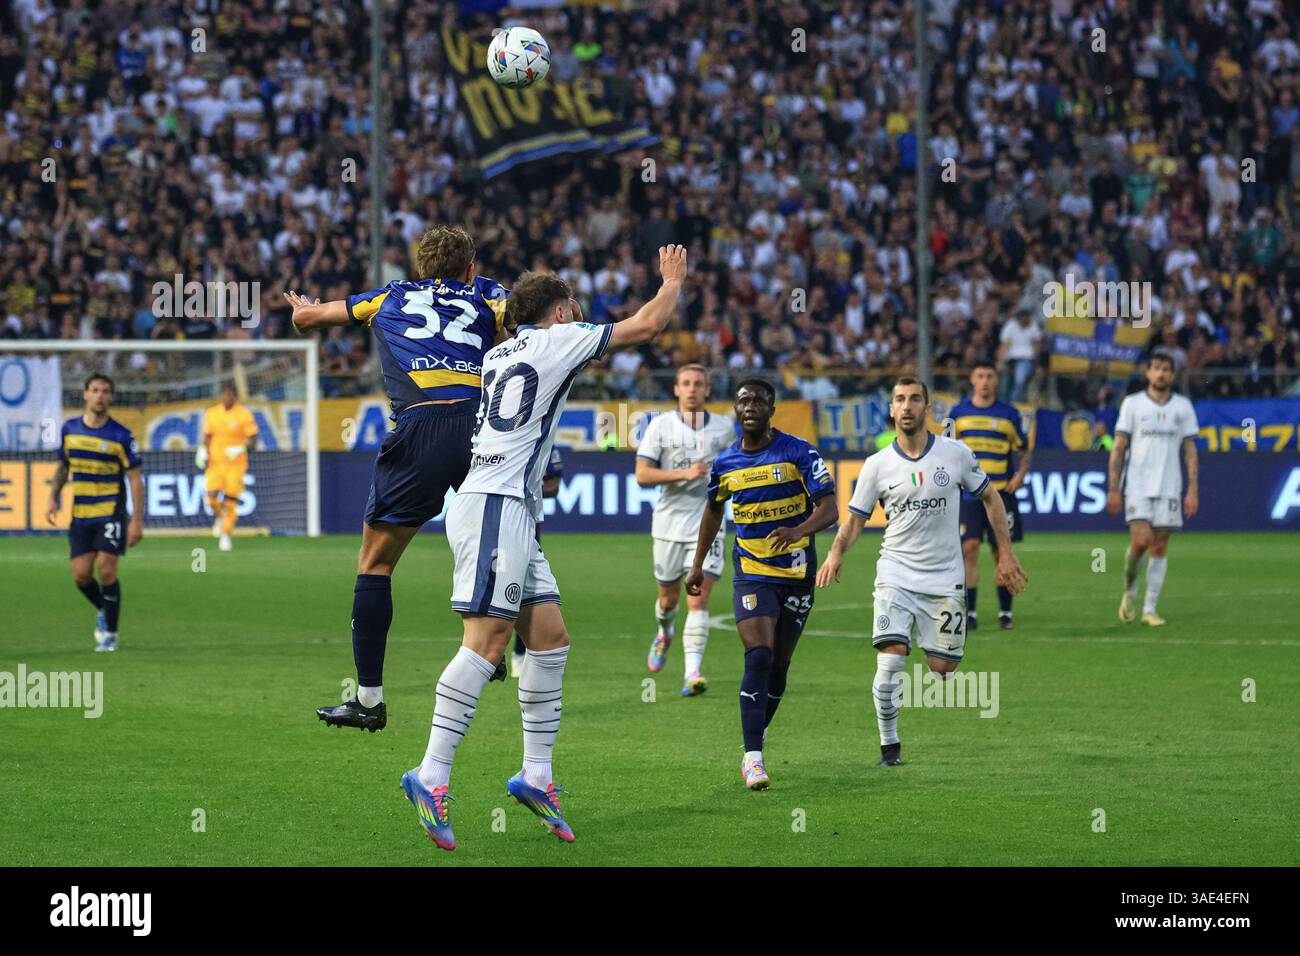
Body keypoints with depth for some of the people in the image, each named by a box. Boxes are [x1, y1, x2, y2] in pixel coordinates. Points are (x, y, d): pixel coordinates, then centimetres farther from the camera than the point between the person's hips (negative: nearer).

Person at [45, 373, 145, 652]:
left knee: (106, 570, -12)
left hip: (111, 513, -4)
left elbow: (135, 479, -7)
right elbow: (63, 466, 19)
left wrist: (137, 520, -13)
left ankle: (110, 633, 2)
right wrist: (54, 498, 5)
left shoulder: (120, 436, -8)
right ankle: (103, 611, 30)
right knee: (81, 575, 0)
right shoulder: (69, 429, 4)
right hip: (80, 514, 4)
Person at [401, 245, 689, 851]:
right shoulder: (556, 341, 1)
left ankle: (536, 776, 6)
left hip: (512, 514, 10)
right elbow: (646, 326, 5)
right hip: (495, 506, -10)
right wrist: (673, 280, 22)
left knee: (549, 635, 7)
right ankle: (431, 777, -23)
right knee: (486, 641, -16)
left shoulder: (501, 353, 23)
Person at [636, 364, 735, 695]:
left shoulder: (724, 427, 4)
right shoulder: (660, 425, -2)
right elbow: (642, 475, -9)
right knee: (669, 597, 14)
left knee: (698, 597, -14)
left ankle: (692, 673, -19)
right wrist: (684, 473, -19)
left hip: (707, 522, 0)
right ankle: (664, 635, 50)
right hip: (669, 522, 0)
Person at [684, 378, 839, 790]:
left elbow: (829, 508, -14)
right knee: (758, 657, -17)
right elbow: (714, 509, 20)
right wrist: (698, 565, 24)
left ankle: (757, 735, 32)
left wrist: (798, 530, -35)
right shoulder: (725, 463, 2)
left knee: (779, 664, 8)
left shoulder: (799, 453, -9)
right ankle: (753, 756, -20)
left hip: (797, 572, 0)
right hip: (751, 573, 0)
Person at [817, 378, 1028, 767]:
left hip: (944, 578, 1)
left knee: (942, 669, -2)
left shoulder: (956, 454, 0)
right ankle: (889, 743, -2)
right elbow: (855, 518, 5)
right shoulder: (878, 465, 0)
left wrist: (1006, 554, 7)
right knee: (890, 658, -17)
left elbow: (990, 497, 12)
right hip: (896, 574, -1)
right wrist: (836, 553, -16)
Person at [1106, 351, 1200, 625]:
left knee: (1160, 548, 0)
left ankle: (1149, 609, 6)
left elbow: (1190, 450, 9)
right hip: (1137, 486, -2)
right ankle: (1130, 589, 11)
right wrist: (1113, 488, -3)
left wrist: (1193, 490, 0)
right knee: (1141, 540, -15)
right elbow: (1119, 447, 3)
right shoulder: (1132, 404, 3)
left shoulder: (1183, 407, 8)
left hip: (1169, 487, 2)